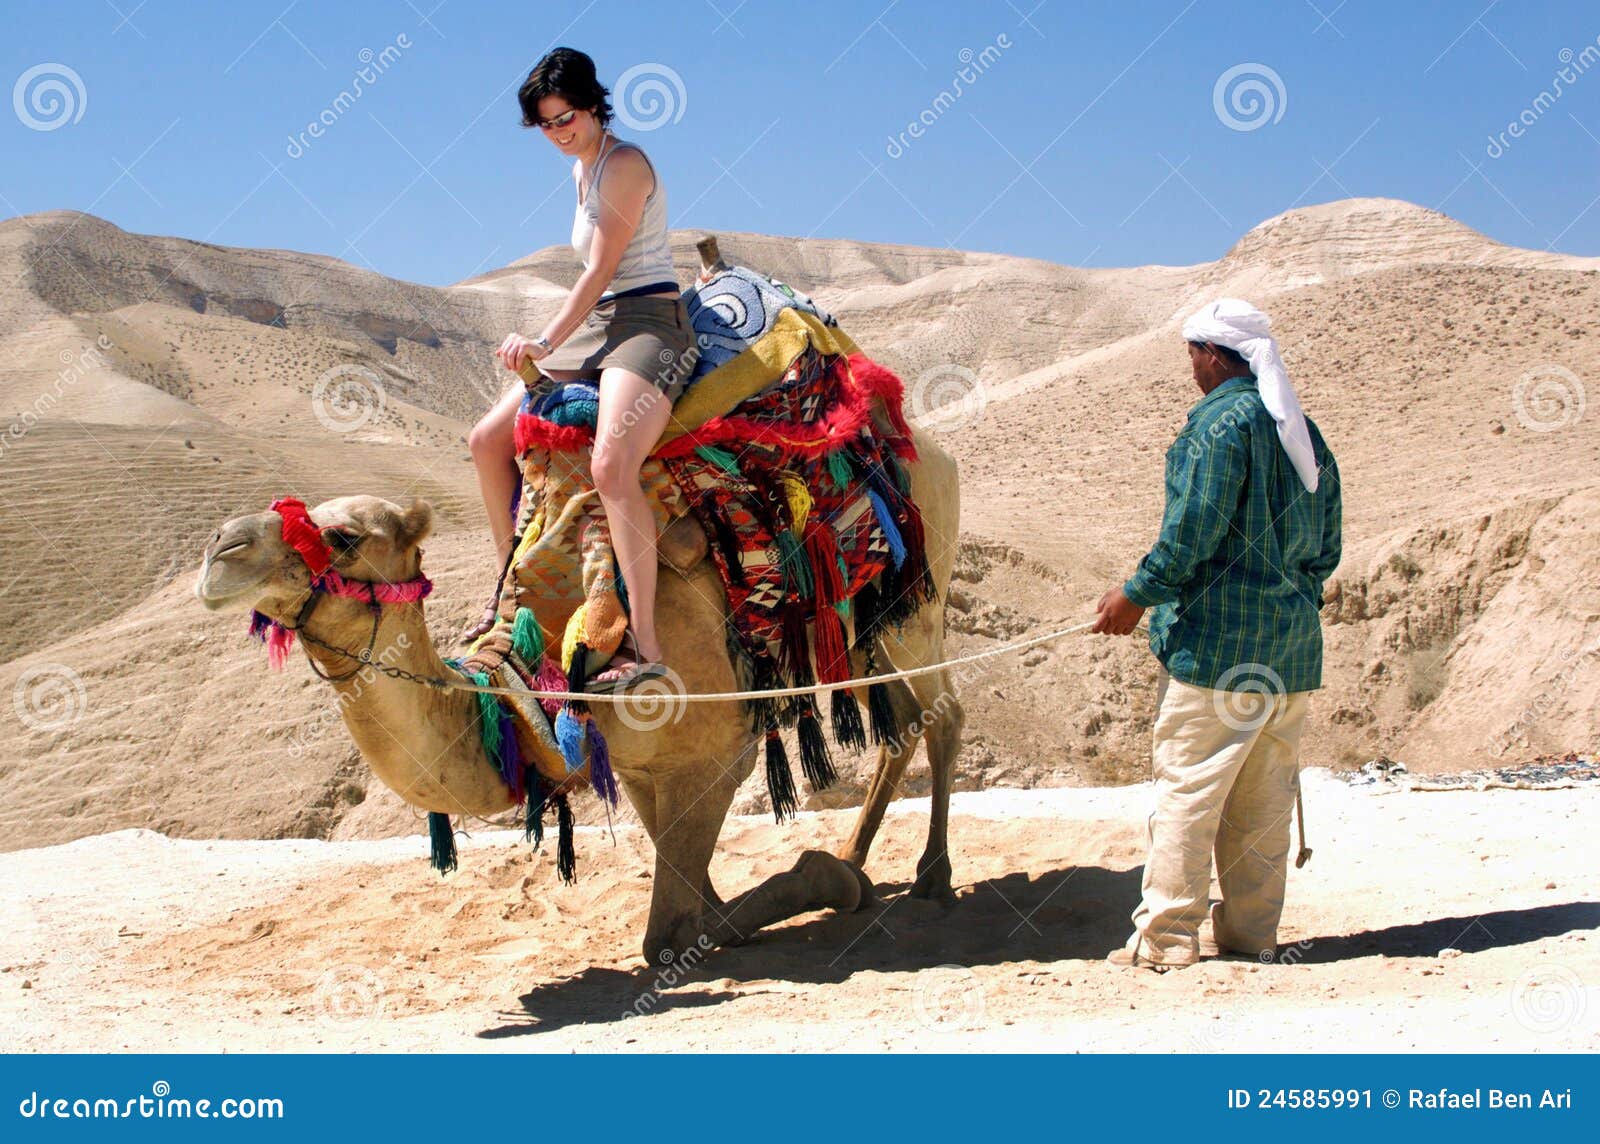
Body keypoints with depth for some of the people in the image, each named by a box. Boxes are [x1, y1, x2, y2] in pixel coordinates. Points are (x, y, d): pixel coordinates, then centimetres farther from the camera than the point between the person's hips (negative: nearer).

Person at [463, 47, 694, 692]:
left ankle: (645, 648, -36)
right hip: (596, 326, 10)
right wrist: (546, 344, 16)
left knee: (611, 465, -32)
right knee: (489, 440, 7)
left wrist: (546, 343, -14)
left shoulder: (623, 164, -9)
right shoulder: (581, 170, 19)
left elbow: (602, 270, -13)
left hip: (648, 324, -10)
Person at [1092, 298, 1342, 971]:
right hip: (1292, 649, 8)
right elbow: (1327, 549, 18)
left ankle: (1166, 938, -2)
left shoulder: (1222, 419, -11)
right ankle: (1252, 933, 18)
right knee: (1265, 801, 12)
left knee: (1186, 790, -3)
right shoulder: (1303, 431, 14)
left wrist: (1137, 595, -7)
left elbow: (1194, 529, -17)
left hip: (1215, 643, -8)